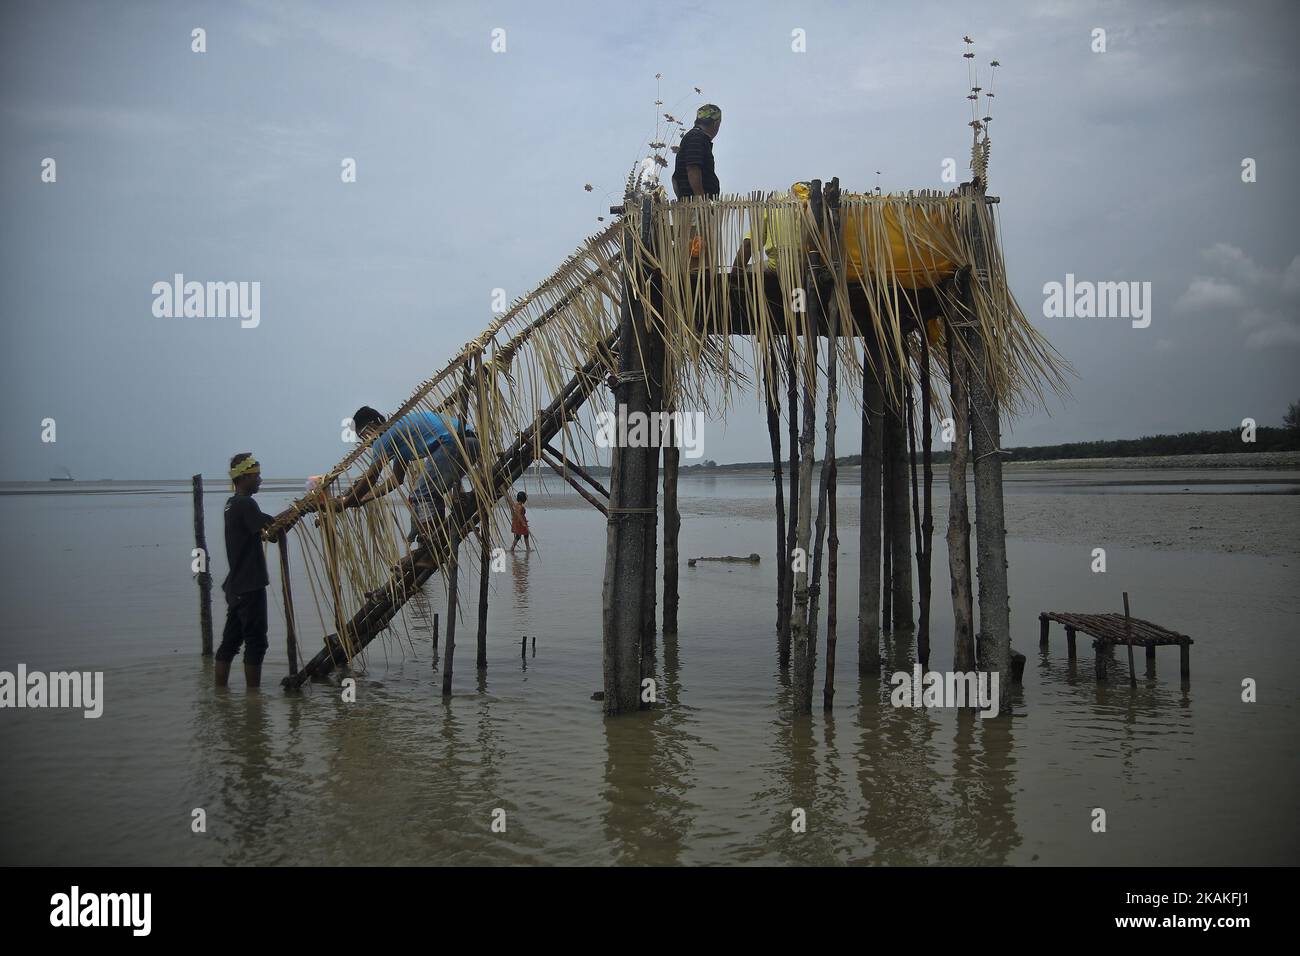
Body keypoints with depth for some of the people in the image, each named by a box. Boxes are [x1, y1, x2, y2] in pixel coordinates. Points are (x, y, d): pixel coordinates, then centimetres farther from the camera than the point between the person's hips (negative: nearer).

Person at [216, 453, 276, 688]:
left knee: (230, 641, 12)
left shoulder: (232, 504, 15)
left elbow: (261, 529, 15)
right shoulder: (245, 504, -15)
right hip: (250, 586, -10)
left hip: (236, 586, 10)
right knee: (255, 642, -4)